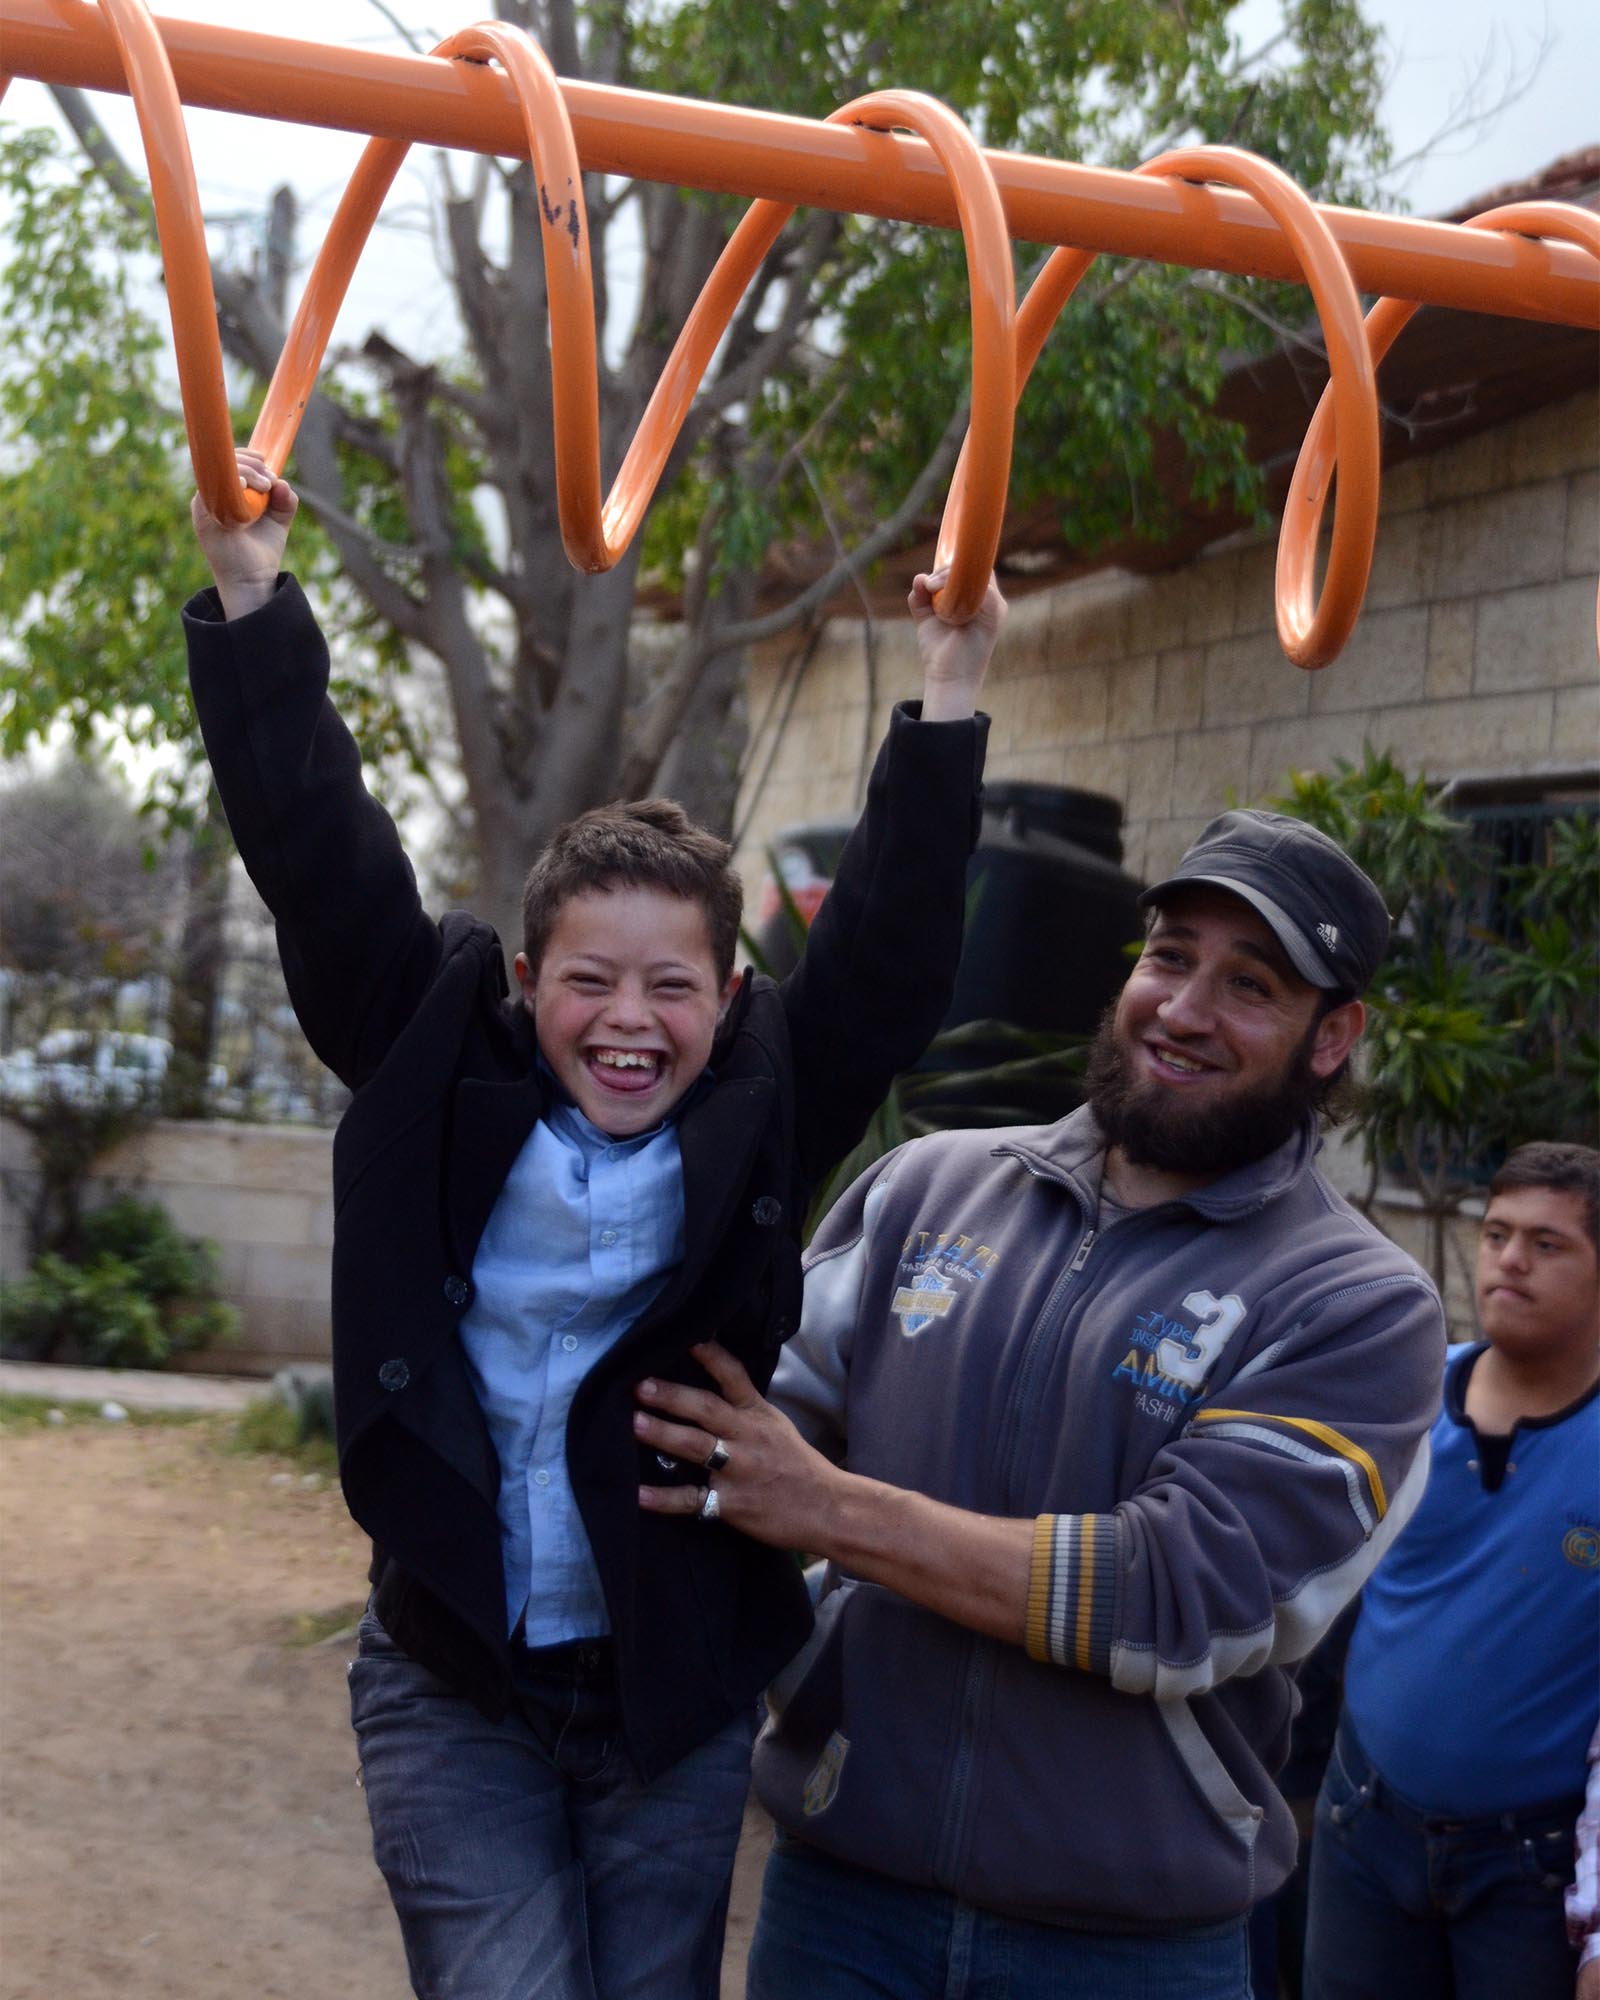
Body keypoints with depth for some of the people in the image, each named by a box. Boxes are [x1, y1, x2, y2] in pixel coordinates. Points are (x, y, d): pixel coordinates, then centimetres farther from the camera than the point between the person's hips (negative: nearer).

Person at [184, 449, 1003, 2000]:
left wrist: (947, 704, -18)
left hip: (675, 1692, 1)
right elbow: (323, 870, -9)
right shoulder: (445, 1083, -4)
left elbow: (888, 945, -10)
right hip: (453, 1689, -1)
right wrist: (249, 604, -13)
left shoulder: (765, 1116, -3)